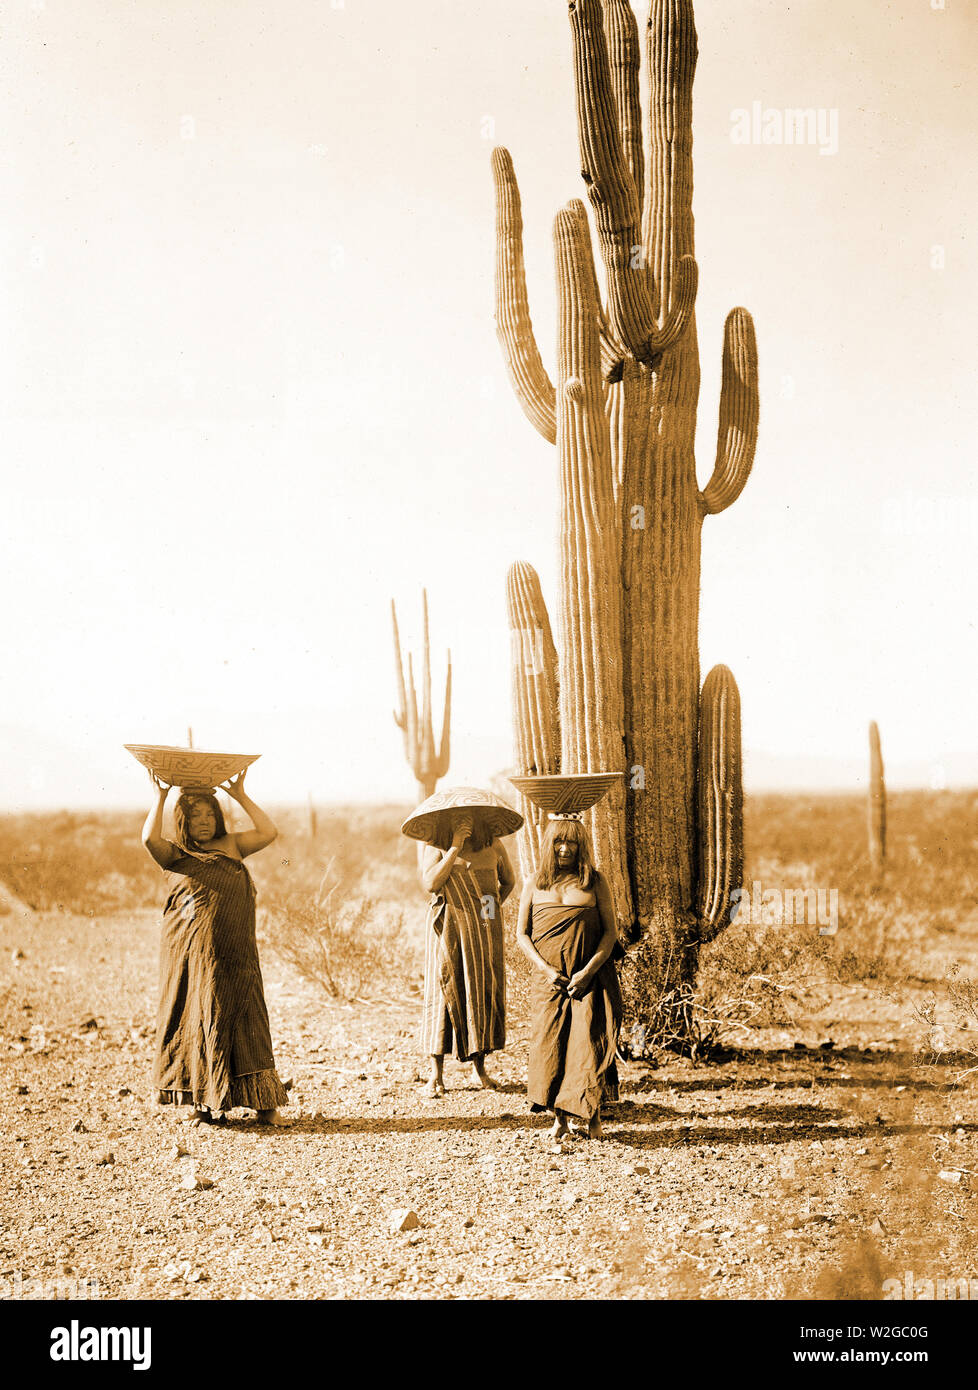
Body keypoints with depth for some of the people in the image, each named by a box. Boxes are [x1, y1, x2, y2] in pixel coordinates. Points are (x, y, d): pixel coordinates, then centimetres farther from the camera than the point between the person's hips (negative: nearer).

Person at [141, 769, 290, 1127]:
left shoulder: (231, 846, 15)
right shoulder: (174, 856, 5)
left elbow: (268, 832, 5)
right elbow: (150, 838, -14)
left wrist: (241, 797, 7)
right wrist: (160, 798, -5)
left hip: (236, 953, 3)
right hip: (194, 950, -3)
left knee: (246, 1022, 3)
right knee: (204, 1019, 2)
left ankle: (263, 1102, 6)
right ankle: (205, 1102, 13)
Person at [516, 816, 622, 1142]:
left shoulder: (594, 882, 3)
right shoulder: (534, 883, 8)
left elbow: (610, 932, 1)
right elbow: (522, 934, 7)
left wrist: (588, 971, -11)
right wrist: (546, 970, -7)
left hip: (590, 978, -2)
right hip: (548, 978, 2)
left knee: (588, 1041, -10)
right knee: (549, 1043, -3)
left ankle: (586, 1114, -2)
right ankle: (559, 1116, 8)